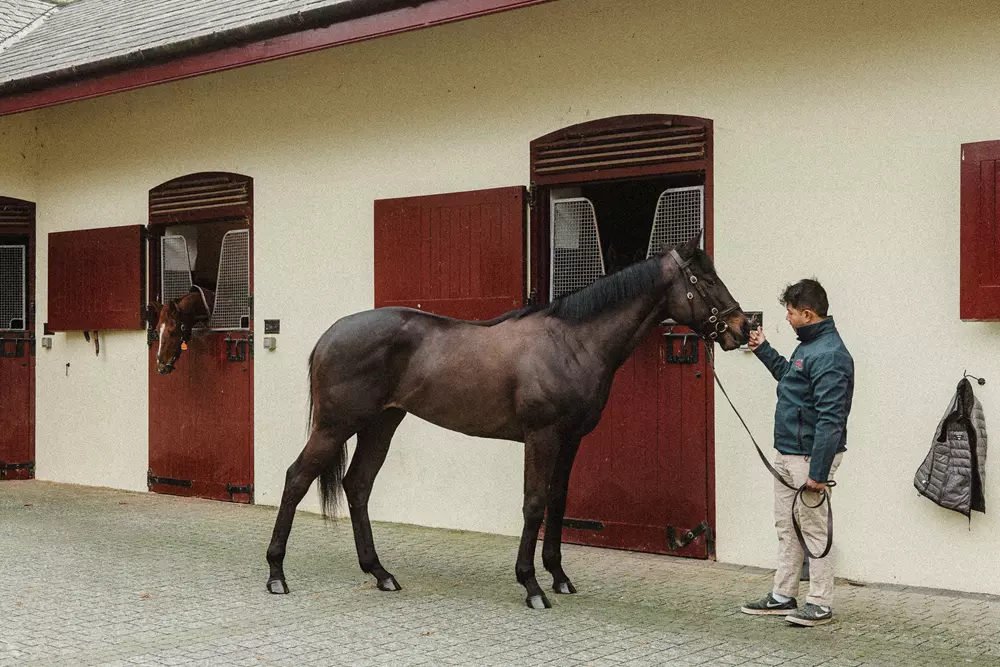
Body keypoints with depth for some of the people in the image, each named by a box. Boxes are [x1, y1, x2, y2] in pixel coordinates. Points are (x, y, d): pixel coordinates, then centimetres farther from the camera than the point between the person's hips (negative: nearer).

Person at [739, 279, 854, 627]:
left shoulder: (829, 355, -22)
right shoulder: (808, 346, 11)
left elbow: (830, 420, -26)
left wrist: (818, 472, -26)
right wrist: (764, 350, 26)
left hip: (809, 457, -10)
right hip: (786, 454, 10)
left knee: (814, 529, -1)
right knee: (786, 528, 16)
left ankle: (821, 605, 8)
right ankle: (783, 597, 26)